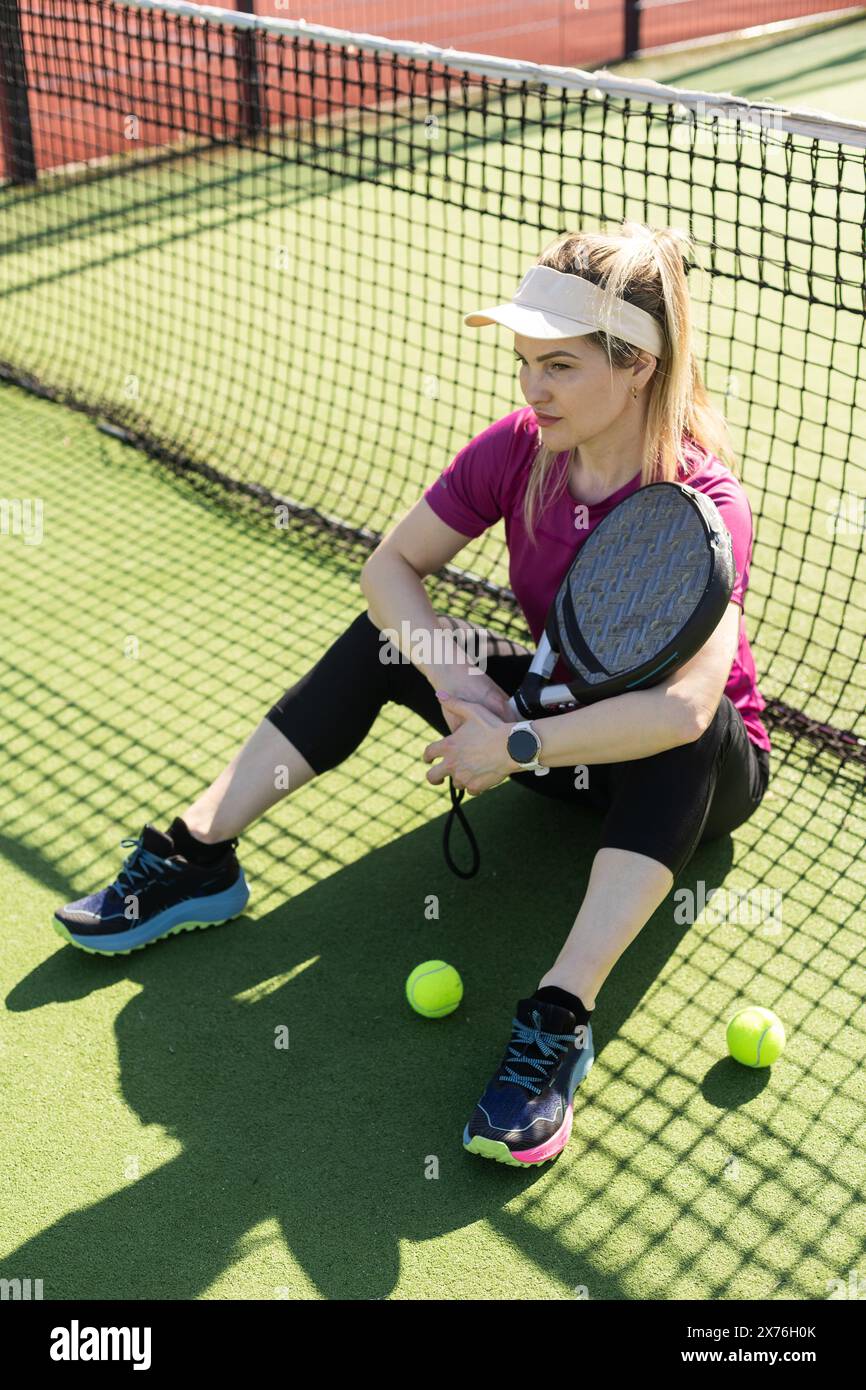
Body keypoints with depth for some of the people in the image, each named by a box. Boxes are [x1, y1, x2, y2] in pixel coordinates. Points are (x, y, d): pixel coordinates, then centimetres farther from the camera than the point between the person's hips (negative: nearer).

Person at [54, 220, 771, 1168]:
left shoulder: (702, 506, -29)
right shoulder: (516, 449, -13)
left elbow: (687, 704, -43)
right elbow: (390, 564, -9)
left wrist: (514, 746, -37)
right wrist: (453, 675, -25)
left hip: (701, 775, -4)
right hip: (558, 716, 5)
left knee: (687, 738, -40)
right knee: (382, 636, -12)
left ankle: (560, 1016, -43)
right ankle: (197, 853, -12)